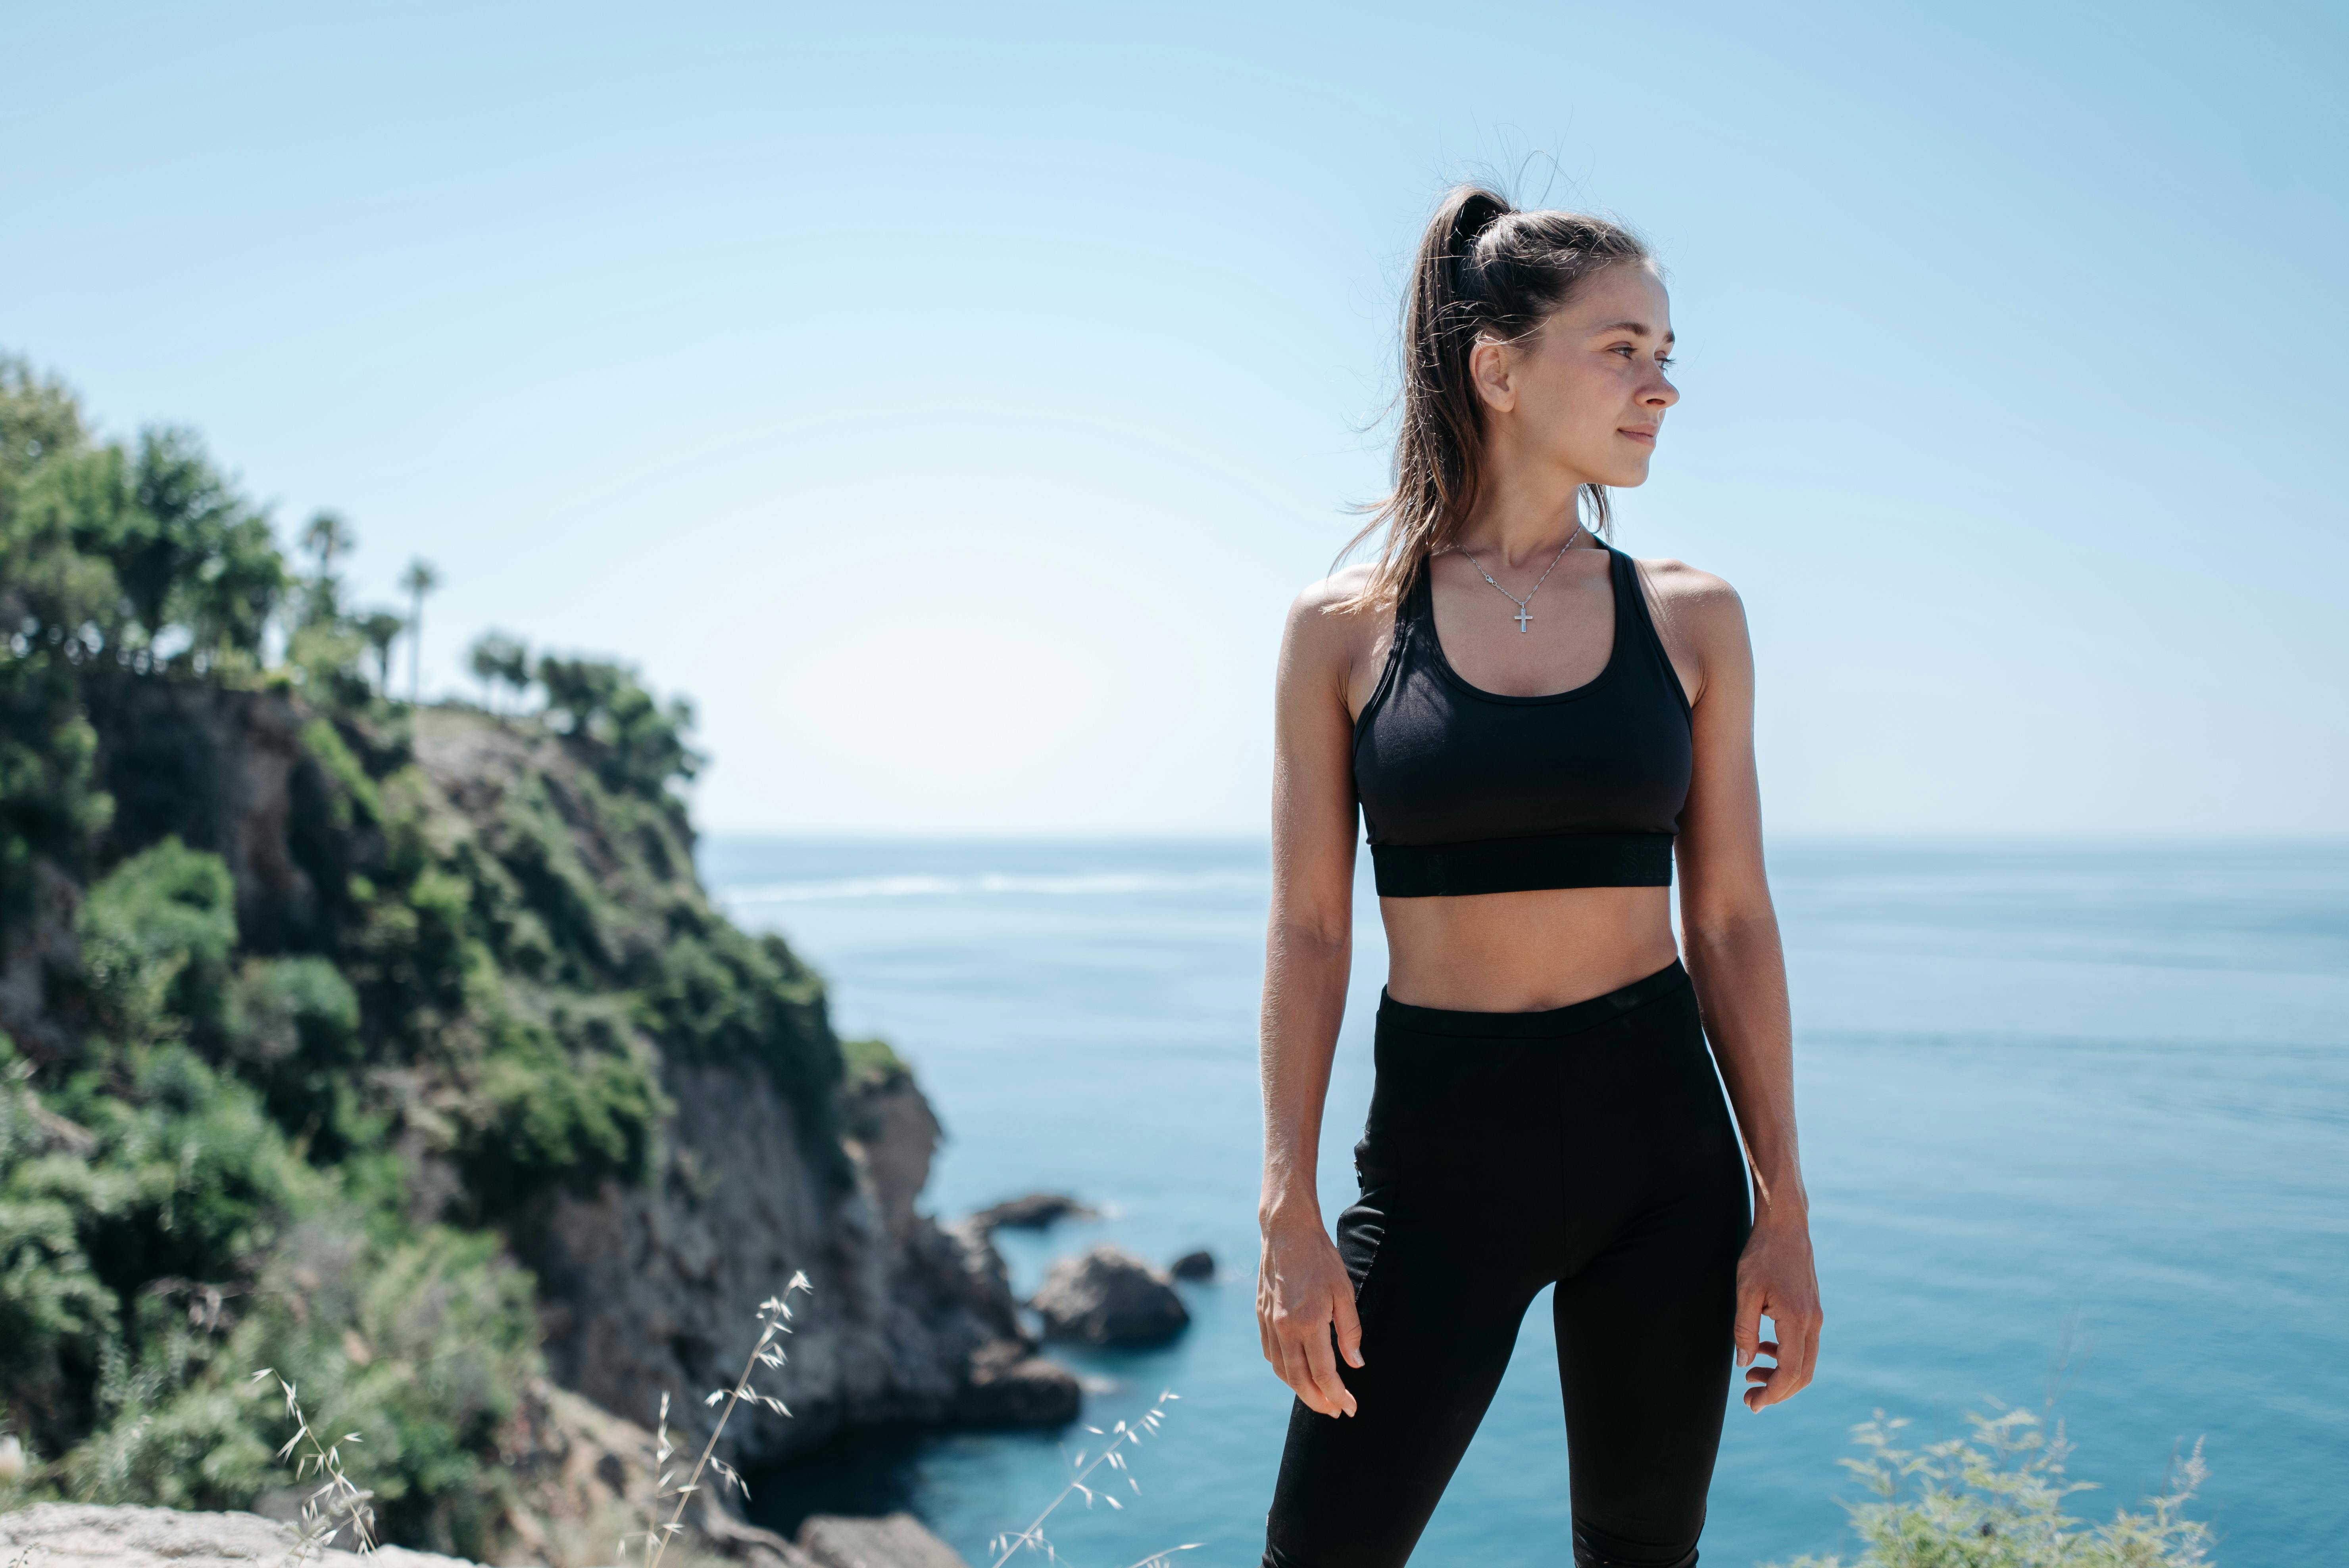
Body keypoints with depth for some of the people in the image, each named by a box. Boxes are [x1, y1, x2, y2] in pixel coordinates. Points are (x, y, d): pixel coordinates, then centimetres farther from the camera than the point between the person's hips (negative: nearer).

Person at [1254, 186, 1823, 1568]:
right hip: (1440, 1144, -1)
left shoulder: (1691, 620, 2)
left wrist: (1784, 1204, 1)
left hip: (1658, 1143, 2)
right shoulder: (1345, 629, -3)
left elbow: (1732, 923, 3)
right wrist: (1290, 1217, -5)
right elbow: (1309, 936, -2)